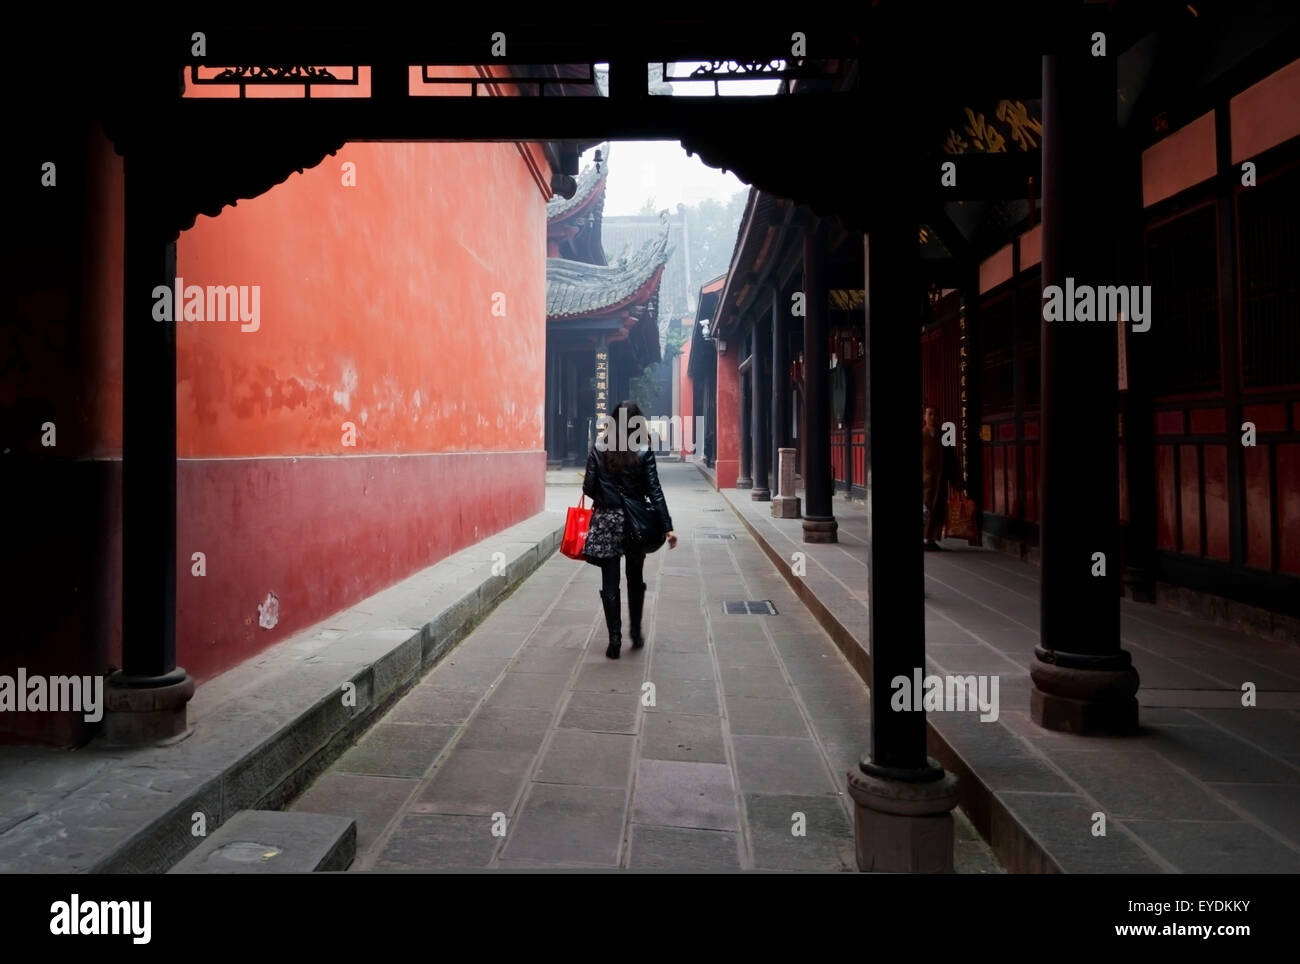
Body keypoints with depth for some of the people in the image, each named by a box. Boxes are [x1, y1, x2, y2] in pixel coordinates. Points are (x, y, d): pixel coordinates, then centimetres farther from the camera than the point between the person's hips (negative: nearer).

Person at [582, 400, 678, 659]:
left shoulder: (598, 449, -4)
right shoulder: (643, 452, -7)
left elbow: (589, 488, -5)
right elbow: (655, 491, -10)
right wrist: (667, 526, -9)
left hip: (606, 521, 0)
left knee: (610, 583, 5)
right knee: (635, 580, 18)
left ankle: (615, 639, 5)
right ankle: (635, 633, 25)